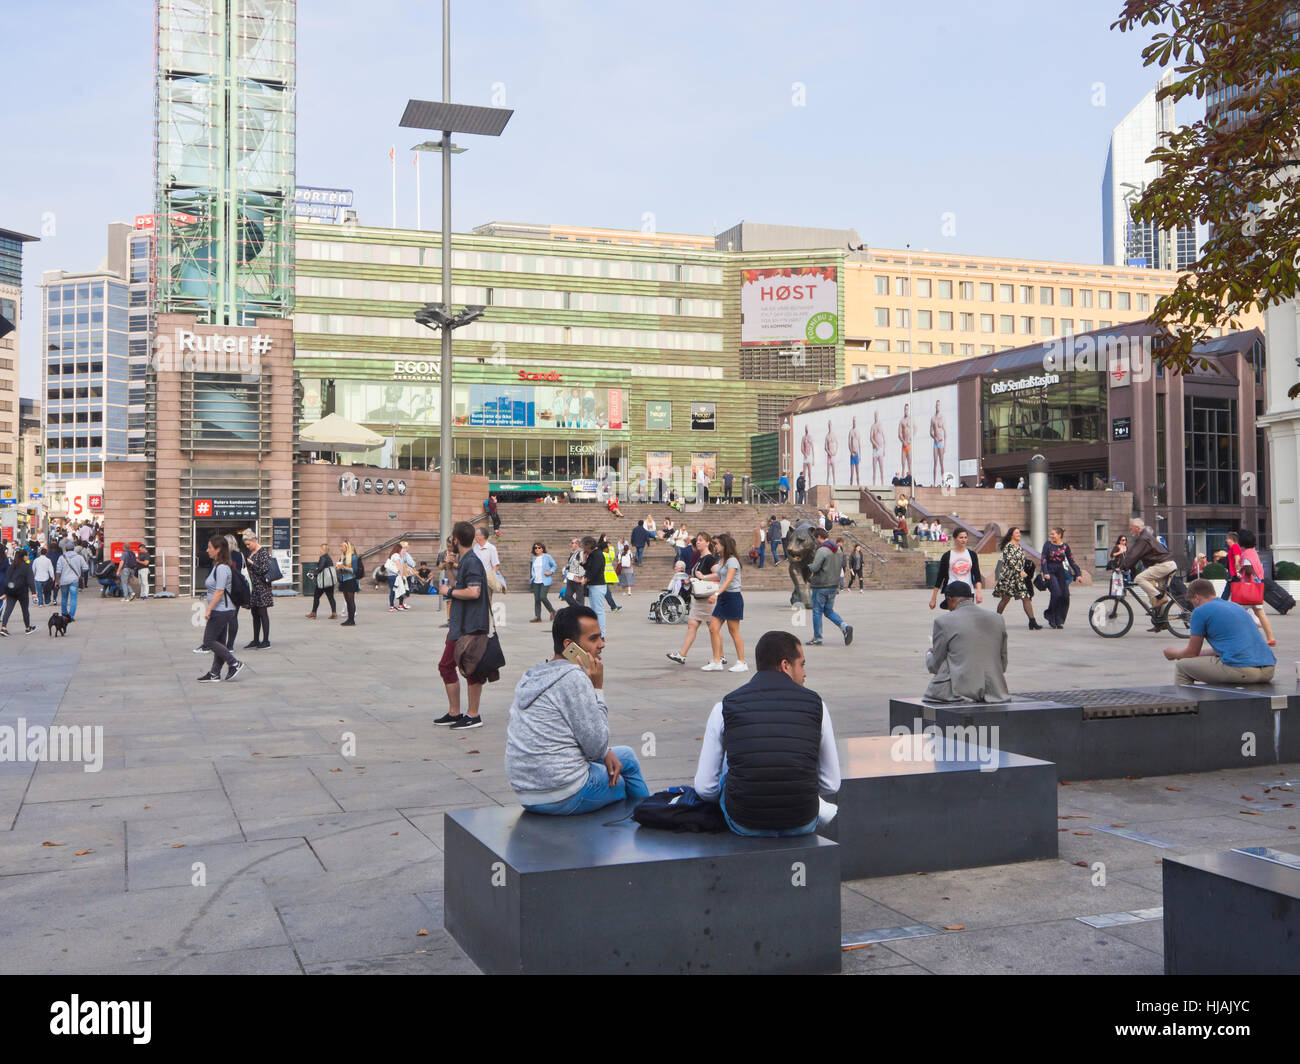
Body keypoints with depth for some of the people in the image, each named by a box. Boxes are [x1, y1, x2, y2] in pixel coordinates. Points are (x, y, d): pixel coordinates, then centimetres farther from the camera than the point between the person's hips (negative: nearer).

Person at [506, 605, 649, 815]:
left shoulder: (531, 675, 10)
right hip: (563, 799, -8)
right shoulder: (574, 678, -18)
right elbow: (597, 747, -14)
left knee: (625, 755, 25)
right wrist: (598, 688, -9)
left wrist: (605, 752, 7)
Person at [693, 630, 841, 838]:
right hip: (802, 825, 1)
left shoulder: (724, 708, -2)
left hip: (744, 825, 0)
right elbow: (831, 786, 6)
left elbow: (704, 788, 1)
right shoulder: (815, 704, -1)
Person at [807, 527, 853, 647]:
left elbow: (815, 567, -20)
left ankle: (817, 638, 8)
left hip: (821, 586, -8)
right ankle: (845, 627, -4)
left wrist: (808, 567, 1)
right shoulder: (837, 550, 11)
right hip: (834, 585, 8)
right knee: (829, 611, 16)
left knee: (817, 612, 4)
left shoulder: (822, 550, -17)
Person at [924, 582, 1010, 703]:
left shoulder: (944, 621, -3)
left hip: (958, 692, -5)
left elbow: (935, 666, 5)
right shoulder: (997, 619, 10)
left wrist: (929, 654, 26)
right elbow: (1003, 663, 15)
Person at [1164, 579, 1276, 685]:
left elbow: (1191, 653, 8)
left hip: (1240, 670, -8)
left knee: (1181, 666, 9)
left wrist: (1171, 652, 31)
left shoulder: (1200, 611, 3)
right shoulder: (1236, 606, 25)